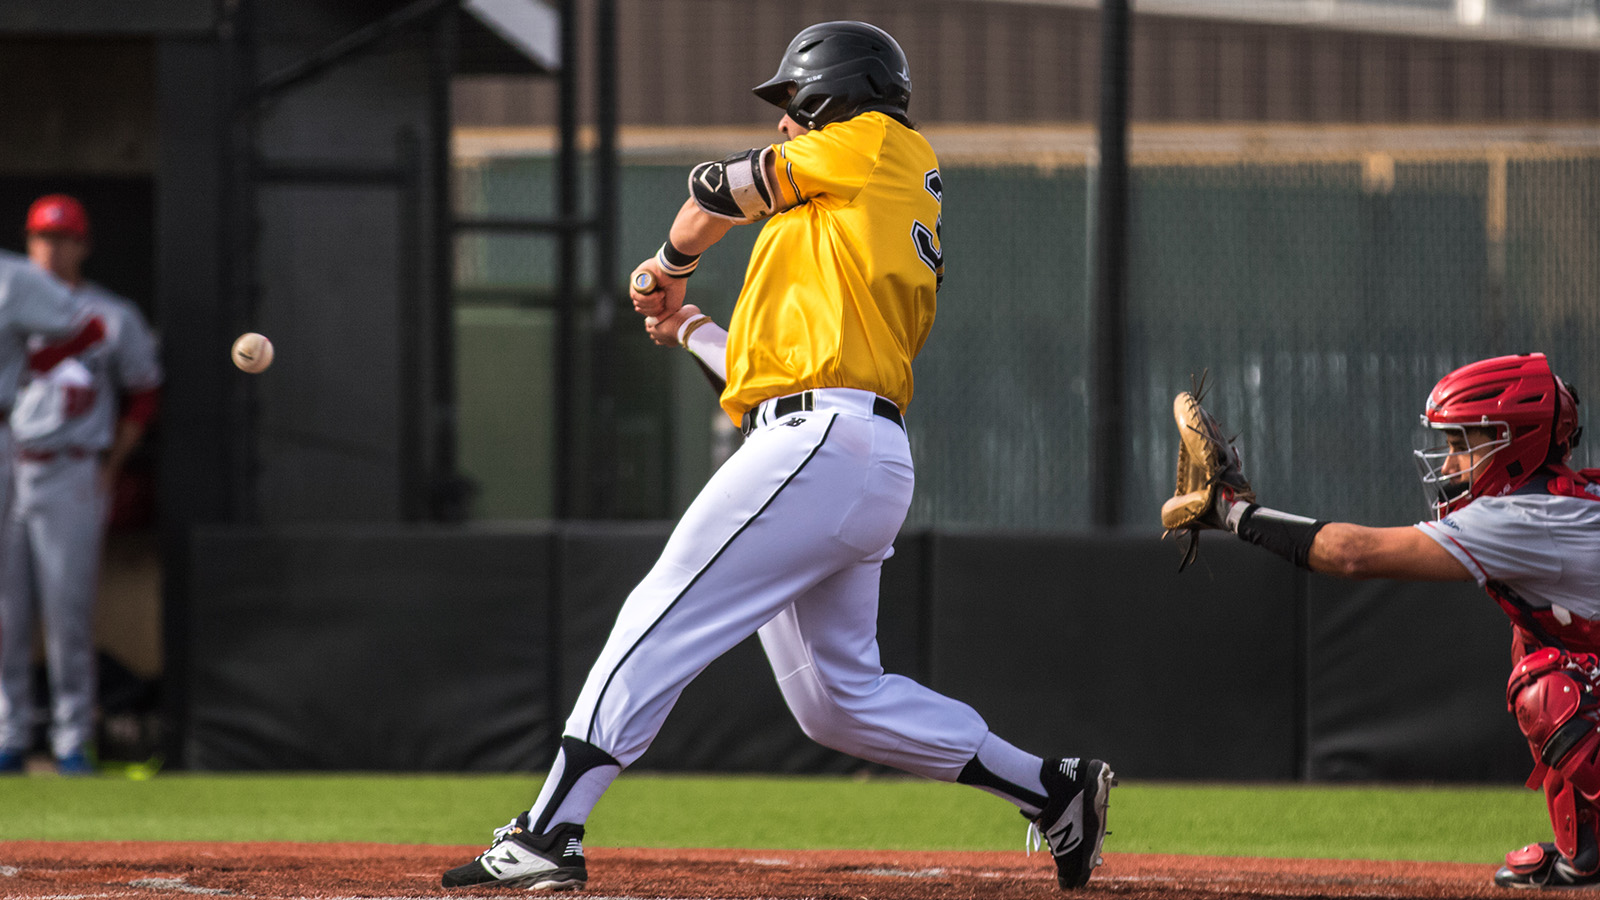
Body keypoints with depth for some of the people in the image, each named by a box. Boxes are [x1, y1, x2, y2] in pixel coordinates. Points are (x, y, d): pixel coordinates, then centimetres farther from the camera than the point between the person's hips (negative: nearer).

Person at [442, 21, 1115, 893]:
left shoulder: (877, 144, 6)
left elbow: (717, 189, 11)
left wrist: (669, 264, 29)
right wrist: (688, 329, 36)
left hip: (821, 442, -9)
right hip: (865, 463, 9)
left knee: (659, 623, -12)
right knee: (841, 697, 13)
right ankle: (1055, 792, 14)